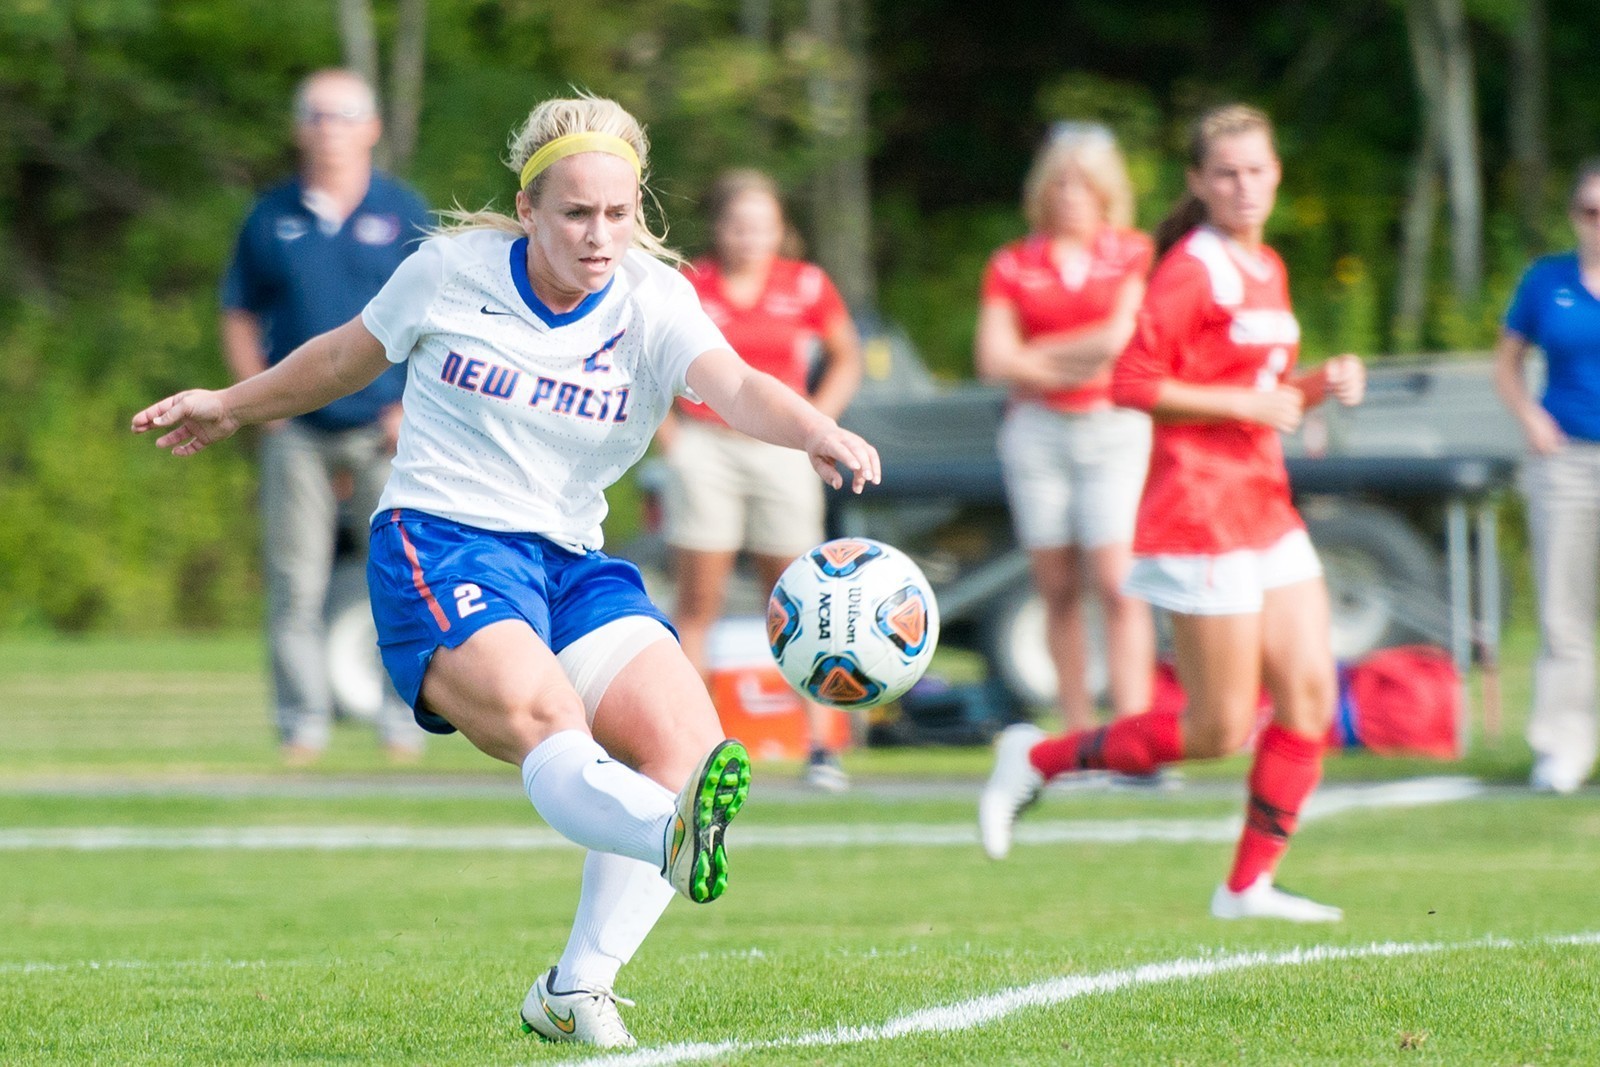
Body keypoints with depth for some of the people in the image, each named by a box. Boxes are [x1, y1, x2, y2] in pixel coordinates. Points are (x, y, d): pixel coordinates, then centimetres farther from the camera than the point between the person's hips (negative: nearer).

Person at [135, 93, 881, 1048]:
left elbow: (733, 385, -22)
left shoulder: (653, 301, -2)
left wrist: (818, 432, -44)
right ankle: (675, 838, -66)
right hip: (439, 548, -4)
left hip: (572, 564, 4)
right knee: (546, 724, -33)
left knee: (690, 745, -17)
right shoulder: (453, 270, -2)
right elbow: (353, 354, 18)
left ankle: (575, 991, -6)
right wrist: (234, 407, 31)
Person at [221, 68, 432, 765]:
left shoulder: (403, 214, 3)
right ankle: (301, 727, 5)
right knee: (294, 584, 0)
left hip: (385, 427, -1)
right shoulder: (271, 218, 7)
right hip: (297, 430, 1)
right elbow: (239, 317, 13)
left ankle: (404, 727, 5)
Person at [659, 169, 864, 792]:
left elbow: (845, 359, 16)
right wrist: (669, 437, -1)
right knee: (696, 605, -1)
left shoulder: (806, 287, 2)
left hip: (780, 455, 1)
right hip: (704, 452, -1)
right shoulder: (686, 288, -3)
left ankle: (820, 748, 3)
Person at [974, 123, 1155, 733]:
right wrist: (1075, 367, -6)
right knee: (1058, 591, 3)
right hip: (1037, 431, 2)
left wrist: (1035, 354, -3)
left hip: (1115, 430, -2)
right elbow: (993, 360, -1)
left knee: (1117, 586, -13)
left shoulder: (1133, 256, 5)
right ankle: (1079, 740, 6)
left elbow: (1121, 336, -8)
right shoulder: (1012, 266, 8)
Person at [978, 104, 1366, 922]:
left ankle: (1250, 885, 8)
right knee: (1220, 729, -6)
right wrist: (1246, 404, -18)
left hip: (1266, 509, 9)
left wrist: (1317, 386, 6)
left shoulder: (1266, 270, 15)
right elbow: (1132, 384, -19)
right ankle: (1038, 759, 10)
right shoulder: (1191, 270, -12)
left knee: (1310, 695, 1)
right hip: (1199, 511, -9)